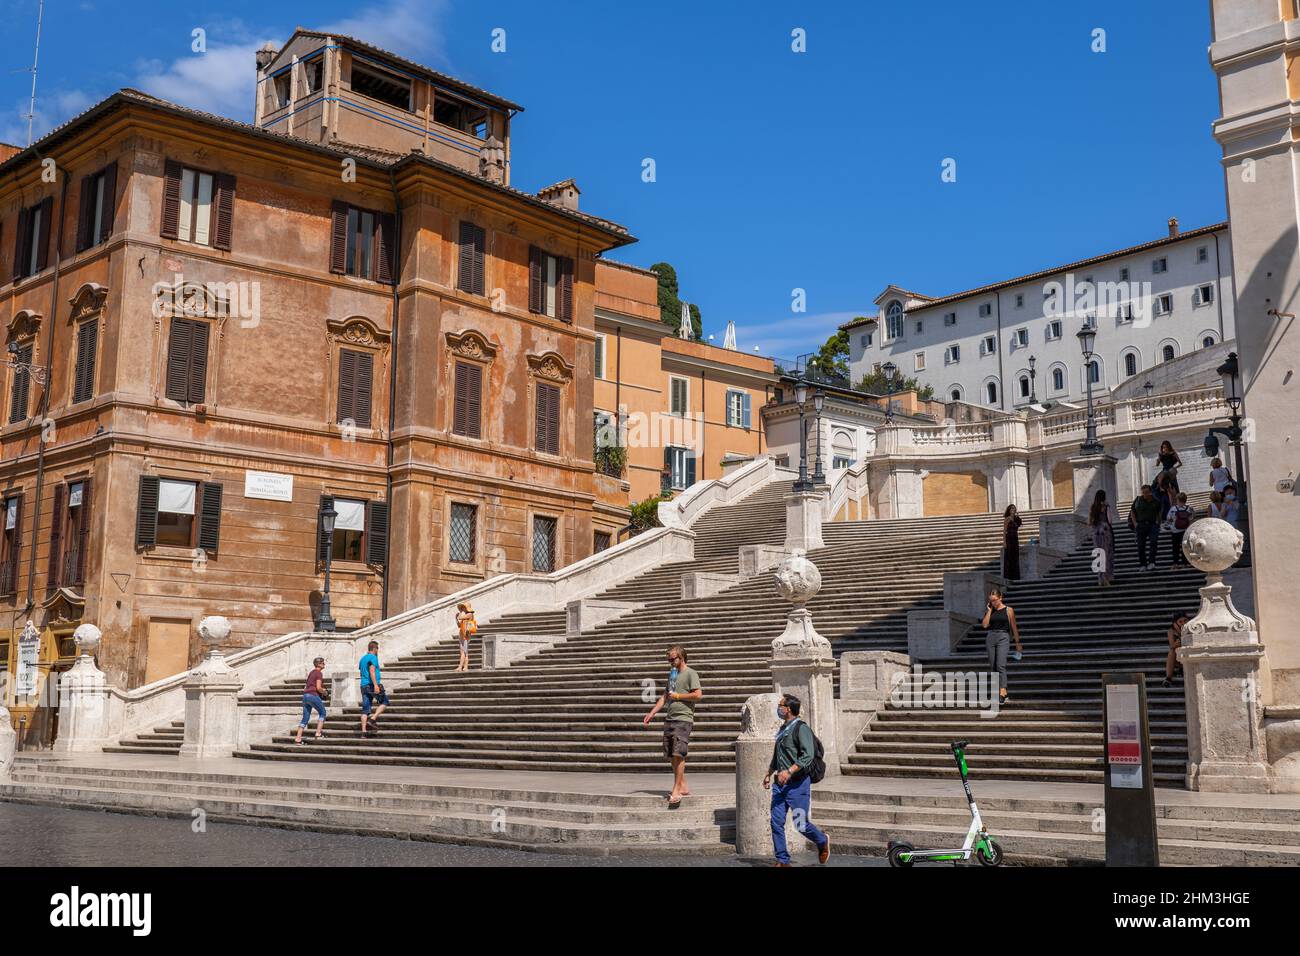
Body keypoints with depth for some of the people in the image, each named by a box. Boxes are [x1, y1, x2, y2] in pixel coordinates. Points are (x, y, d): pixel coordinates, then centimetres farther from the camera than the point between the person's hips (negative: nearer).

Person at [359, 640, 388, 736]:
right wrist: (376, 685, -26)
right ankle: (373, 719, -7)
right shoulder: (373, 657, -7)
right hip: (372, 685, -8)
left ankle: (364, 730, -2)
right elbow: (372, 671, -19)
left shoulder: (363, 659, 21)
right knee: (384, 701, 7)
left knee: (365, 709, 5)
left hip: (364, 685, 8)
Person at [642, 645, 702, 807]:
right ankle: (683, 786, 14)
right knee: (671, 756, 6)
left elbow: (698, 695, -14)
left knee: (678, 754, -14)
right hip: (669, 719, 8)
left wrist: (678, 696, -7)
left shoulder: (690, 674, -3)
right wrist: (652, 713, 17)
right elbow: (665, 696, 25)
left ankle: (676, 790, -13)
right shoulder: (672, 674, 22)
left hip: (684, 719, -8)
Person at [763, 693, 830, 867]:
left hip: (798, 784, -8)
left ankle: (822, 841, 26)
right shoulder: (782, 729, 15)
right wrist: (768, 773, 26)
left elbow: (808, 756, -22)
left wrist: (789, 771, -28)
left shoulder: (801, 728, -12)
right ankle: (782, 860, 9)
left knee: (801, 825, -2)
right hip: (780, 784, 8)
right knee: (776, 822, 0)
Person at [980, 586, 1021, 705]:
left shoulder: (1008, 610, 2)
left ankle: (1002, 693, -25)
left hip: (1003, 637, -4)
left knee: (1001, 665, -19)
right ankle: (1004, 694, 14)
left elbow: (1014, 627, 6)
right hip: (990, 637, 4)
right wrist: (989, 610, -2)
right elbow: (984, 625, -3)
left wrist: (1018, 643, 8)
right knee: (993, 667, 4)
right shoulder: (989, 610, 10)